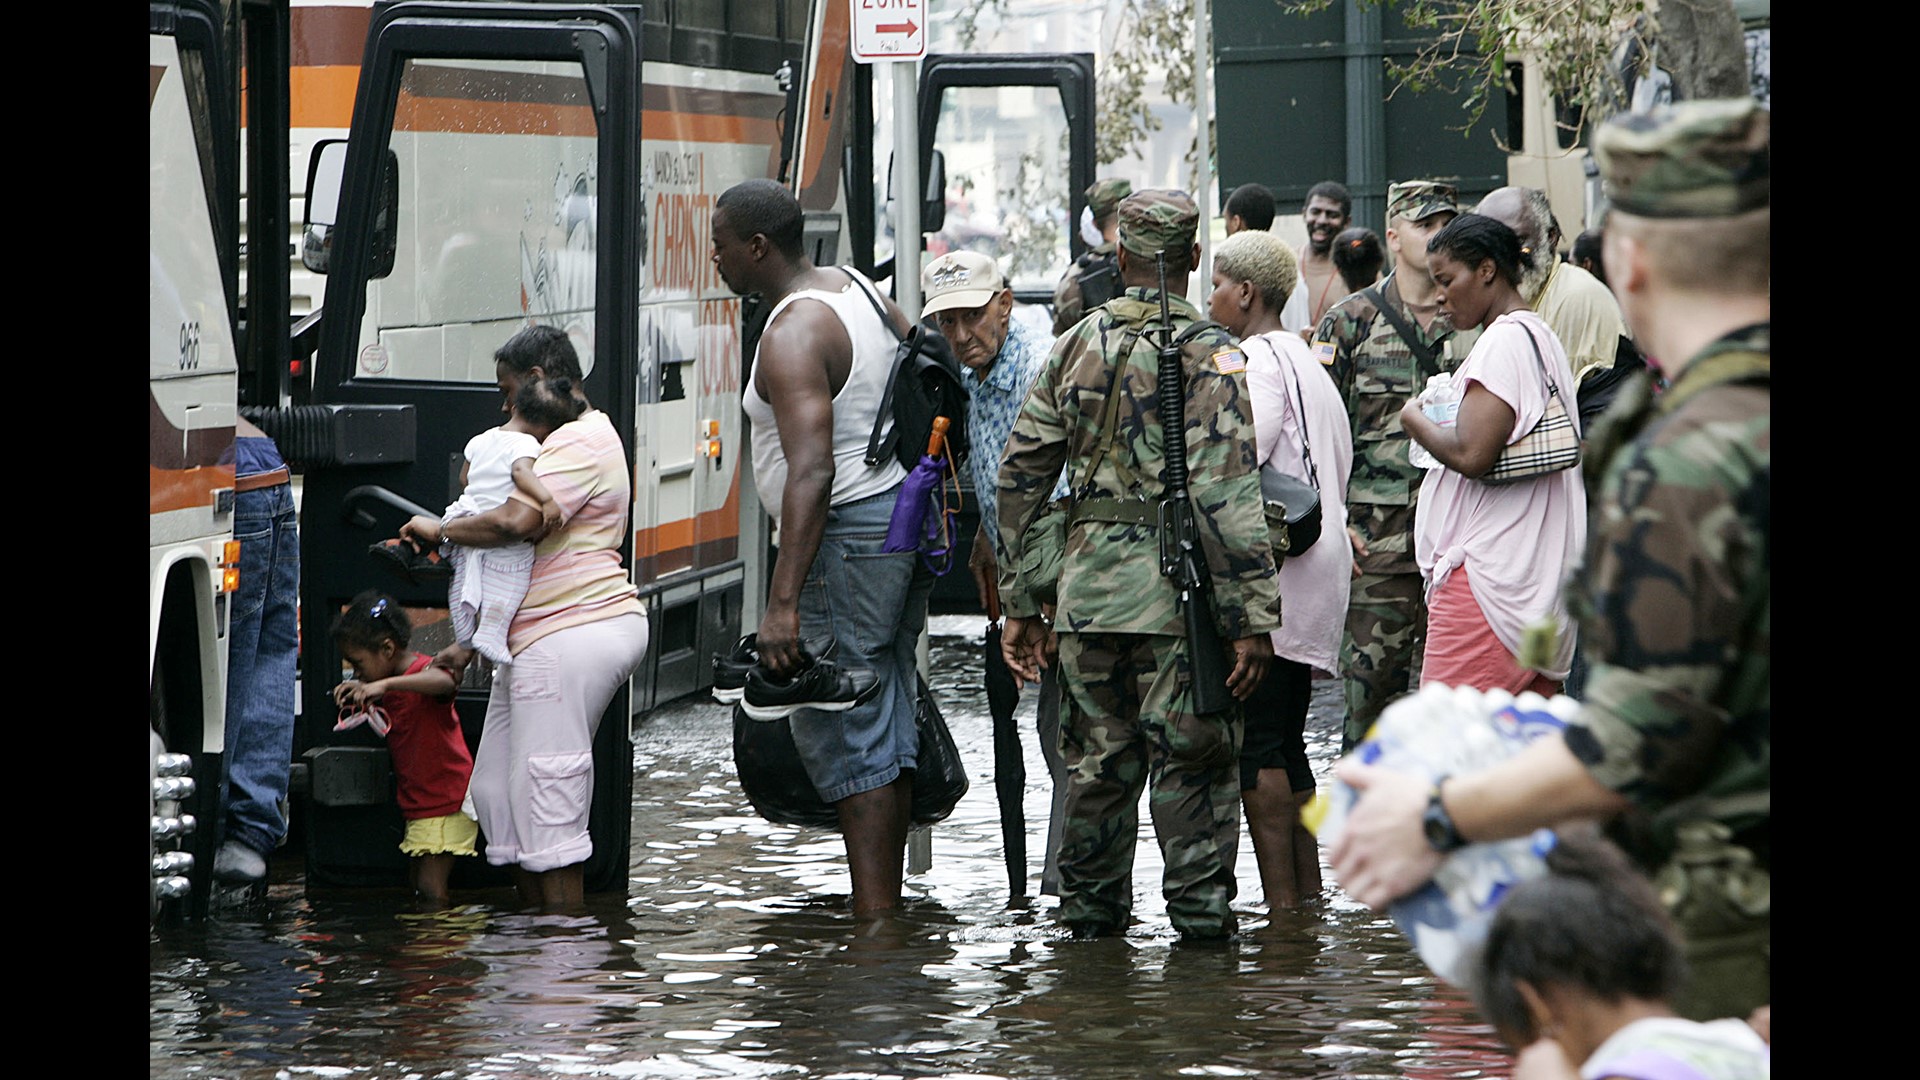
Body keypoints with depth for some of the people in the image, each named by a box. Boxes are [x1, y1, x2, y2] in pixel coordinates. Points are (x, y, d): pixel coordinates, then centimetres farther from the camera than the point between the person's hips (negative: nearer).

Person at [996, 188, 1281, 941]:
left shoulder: (1073, 350, 7)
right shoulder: (1211, 355, -8)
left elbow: (1020, 479, 9)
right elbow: (1228, 497, -16)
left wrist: (1021, 605, 15)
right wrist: (1253, 618, -14)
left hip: (1088, 588, 4)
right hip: (1180, 594, -4)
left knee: (1096, 762, 13)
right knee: (1192, 764, 3)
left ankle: (1091, 913, 19)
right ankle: (1199, 913, 2)